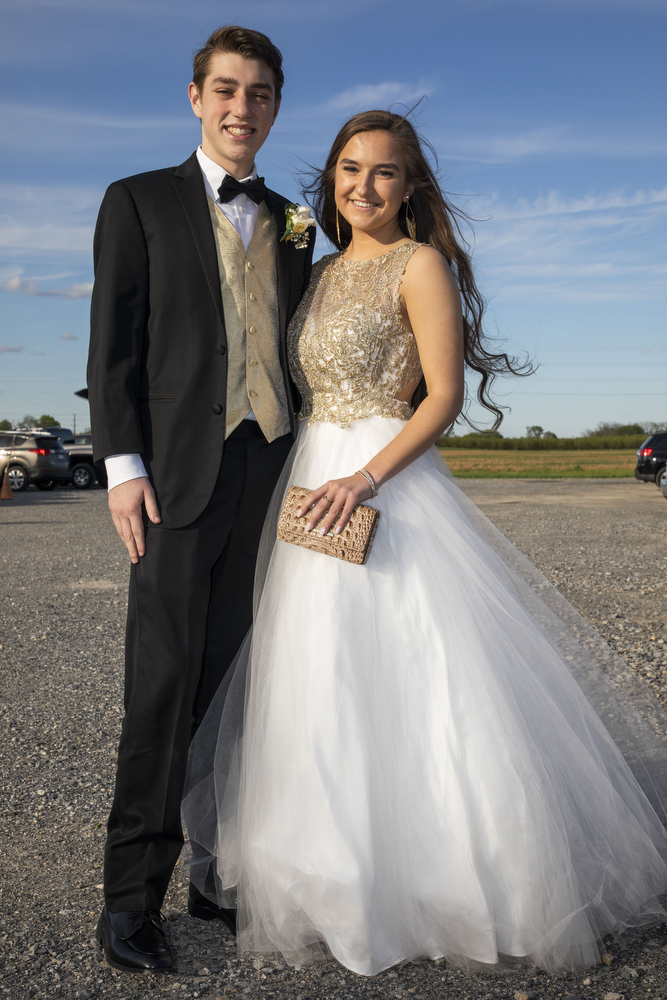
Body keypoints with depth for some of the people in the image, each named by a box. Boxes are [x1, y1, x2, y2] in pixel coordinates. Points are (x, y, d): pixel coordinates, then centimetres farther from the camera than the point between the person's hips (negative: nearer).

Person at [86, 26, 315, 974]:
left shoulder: (291, 224, 20)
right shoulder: (140, 201, 9)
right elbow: (114, 345, 1)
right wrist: (124, 465, -9)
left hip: (274, 472, 4)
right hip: (182, 471, -4)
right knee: (165, 680, -5)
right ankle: (132, 895, 5)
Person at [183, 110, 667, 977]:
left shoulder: (421, 264, -3)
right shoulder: (323, 273, 17)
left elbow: (443, 397, -10)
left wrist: (367, 477, -22)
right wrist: (301, 478, 8)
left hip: (388, 488, -7)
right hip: (313, 487, 7)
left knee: (407, 685, -6)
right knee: (319, 691, 9)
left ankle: (473, 892, 11)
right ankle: (349, 881, 26)